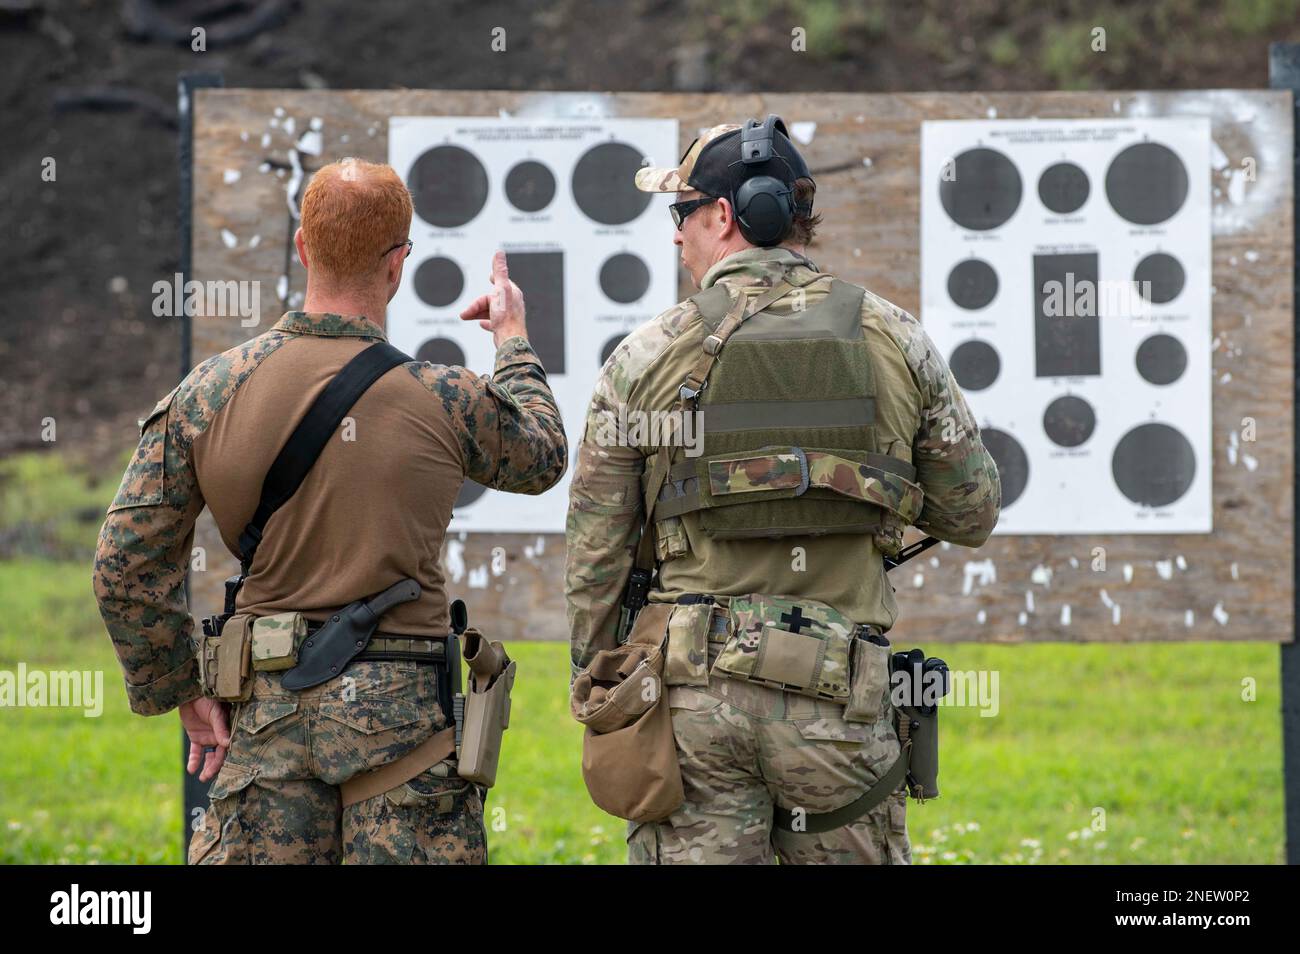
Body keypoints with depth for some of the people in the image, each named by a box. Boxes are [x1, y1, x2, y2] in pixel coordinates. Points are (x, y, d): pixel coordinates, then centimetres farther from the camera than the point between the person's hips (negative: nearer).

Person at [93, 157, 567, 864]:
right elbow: (542, 458, 15)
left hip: (268, 708, 3)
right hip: (404, 710, -3)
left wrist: (183, 692, 11)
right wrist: (513, 341, 31)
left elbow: (125, 567, -1)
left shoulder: (208, 393, -1)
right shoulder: (440, 399, -8)